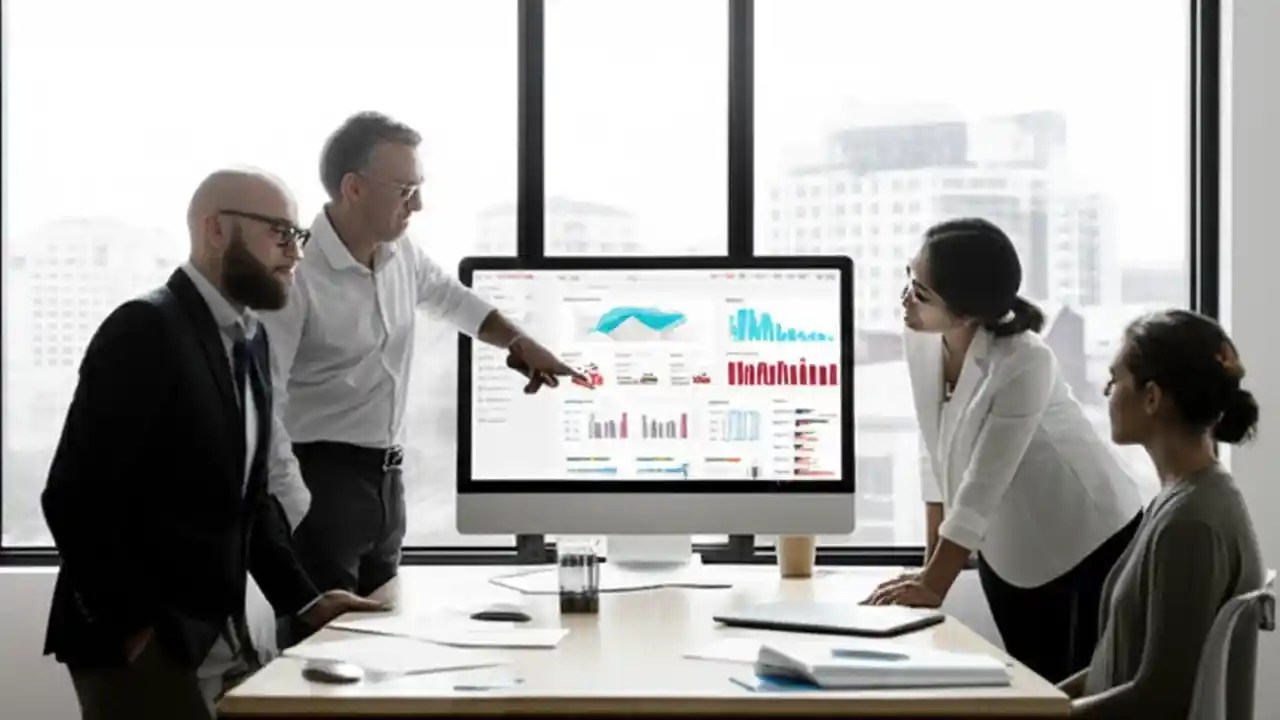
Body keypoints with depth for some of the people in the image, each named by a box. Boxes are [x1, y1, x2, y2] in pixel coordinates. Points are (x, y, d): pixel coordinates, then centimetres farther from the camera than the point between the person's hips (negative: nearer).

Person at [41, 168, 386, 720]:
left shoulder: (248, 338, 12)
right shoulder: (146, 329, -14)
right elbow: (75, 496, -19)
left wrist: (303, 599, 8)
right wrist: (130, 626, -15)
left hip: (221, 638, 8)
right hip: (142, 643, -8)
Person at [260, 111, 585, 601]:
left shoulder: (401, 254, 5)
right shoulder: (297, 274, -20)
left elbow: (450, 297, 26)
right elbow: (265, 399, -20)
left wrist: (518, 341, 11)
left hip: (386, 476, 8)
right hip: (321, 476, -8)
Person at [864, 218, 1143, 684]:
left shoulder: (1024, 363, -31)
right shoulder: (921, 340, -12)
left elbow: (982, 487, -29)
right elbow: (938, 458, -3)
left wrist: (934, 586, -26)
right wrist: (930, 569, -2)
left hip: (1092, 542, -6)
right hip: (1008, 550, 6)